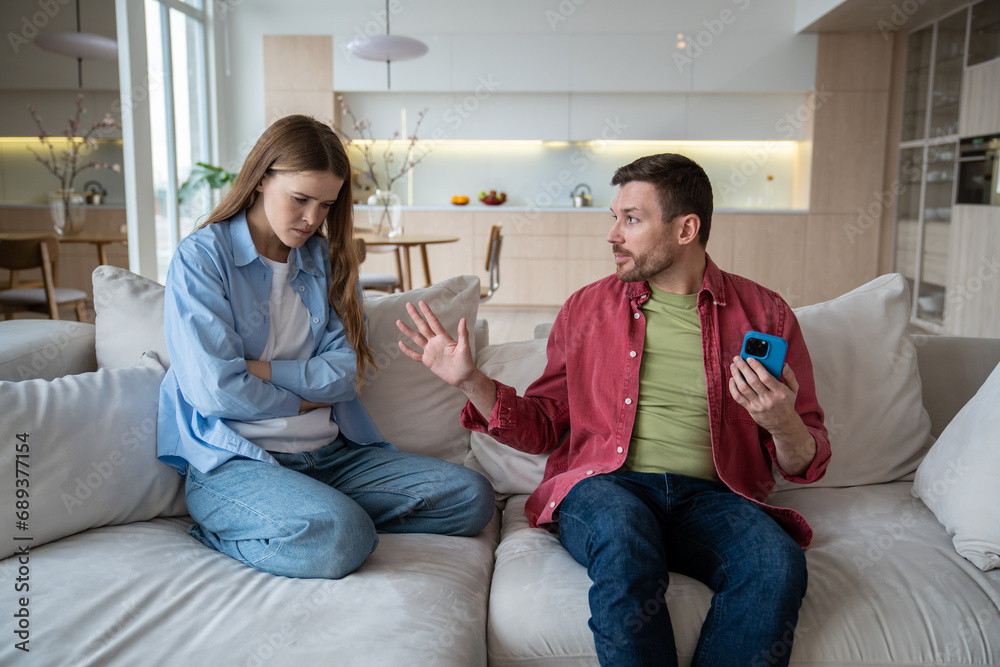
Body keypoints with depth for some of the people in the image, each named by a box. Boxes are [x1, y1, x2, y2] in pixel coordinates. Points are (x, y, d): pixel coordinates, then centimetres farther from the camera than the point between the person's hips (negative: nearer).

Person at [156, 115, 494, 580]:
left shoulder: (326, 260, 14)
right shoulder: (201, 257, -2)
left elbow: (347, 373, 2)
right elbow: (215, 389, -13)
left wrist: (263, 371, -10)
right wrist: (305, 399, 0)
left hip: (332, 453, 7)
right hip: (235, 460, -6)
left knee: (471, 496, -9)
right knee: (337, 535, -36)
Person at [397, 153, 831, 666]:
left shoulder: (765, 314, 8)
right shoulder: (587, 308, 12)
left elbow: (805, 464, 10)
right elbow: (543, 427, 15)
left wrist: (783, 425, -14)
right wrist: (470, 381, 1)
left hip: (710, 497, 1)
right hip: (602, 487, 0)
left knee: (779, 564, -31)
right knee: (623, 540, -35)